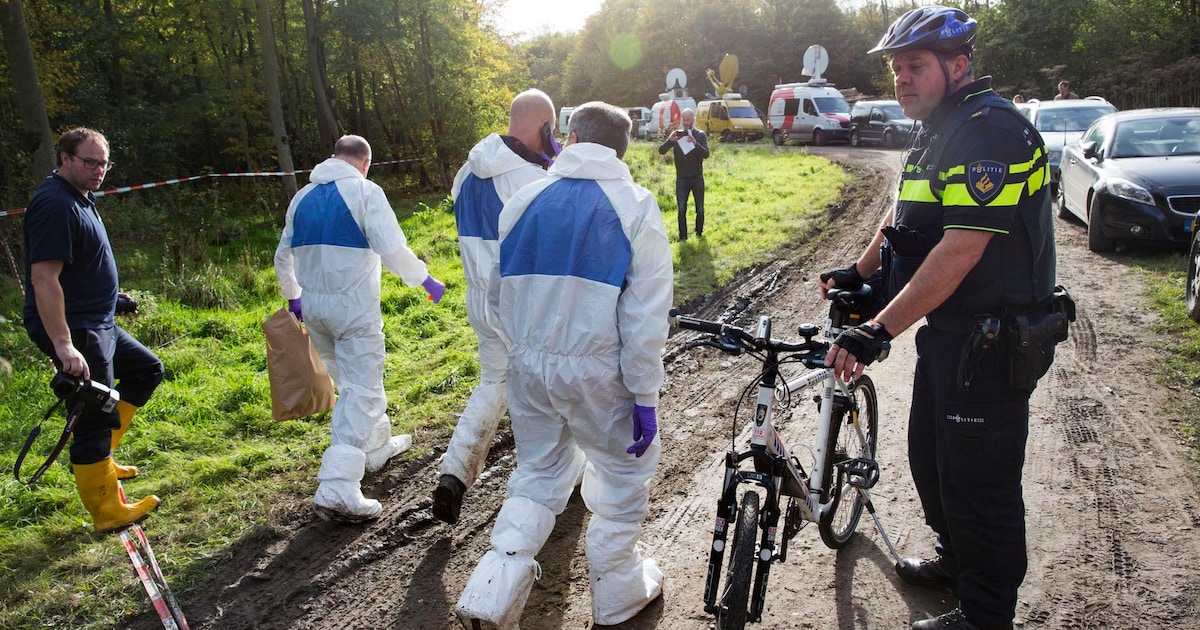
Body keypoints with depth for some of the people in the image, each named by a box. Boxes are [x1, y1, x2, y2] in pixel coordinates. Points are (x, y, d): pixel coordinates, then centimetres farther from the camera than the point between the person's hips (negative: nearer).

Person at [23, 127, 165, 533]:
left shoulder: (79, 197, 11)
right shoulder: (54, 204, -21)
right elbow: (43, 278, -28)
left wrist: (109, 293, 26)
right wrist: (63, 345, -32)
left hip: (99, 325, 11)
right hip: (72, 331, -11)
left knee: (146, 369, 21)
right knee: (97, 417, -5)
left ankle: (95, 455, 24)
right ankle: (107, 512, 6)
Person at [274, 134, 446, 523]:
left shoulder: (303, 196, 13)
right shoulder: (365, 191, -7)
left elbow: (283, 257, 21)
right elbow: (392, 250, -16)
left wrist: (292, 297, 36)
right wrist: (425, 280, -2)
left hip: (312, 306, 7)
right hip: (354, 306, -7)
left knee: (352, 383, 22)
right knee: (361, 392, -6)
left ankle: (377, 446, 38)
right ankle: (337, 489, -13)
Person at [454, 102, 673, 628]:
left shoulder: (524, 200, 4)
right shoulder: (635, 207, -7)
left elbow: (497, 296, 11)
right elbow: (646, 316, -13)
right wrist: (645, 396, -7)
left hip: (527, 365, 4)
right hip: (597, 370, -4)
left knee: (538, 474, 21)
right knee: (623, 473, 17)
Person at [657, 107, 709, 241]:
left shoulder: (700, 135, -1)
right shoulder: (676, 134, 2)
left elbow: (706, 154, -15)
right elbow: (661, 151, -6)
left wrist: (695, 143, -33)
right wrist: (670, 140, -25)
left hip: (697, 177, 0)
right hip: (681, 178, 0)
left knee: (700, 209, 8)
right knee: (682, 209, -6)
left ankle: (699, 232, 27)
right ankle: (682, 236, -2)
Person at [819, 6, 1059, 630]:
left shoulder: (990, 129, -21)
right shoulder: (937, 130, 13)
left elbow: (961, 250, -30)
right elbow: (903, 216, 24)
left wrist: (877, 330, -32)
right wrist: (859, 272, 25)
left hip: (990, 342, -10)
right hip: (945, 332, 10)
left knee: (977, 479, 2)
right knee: (929, 456, 22)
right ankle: (955, 558, 44)